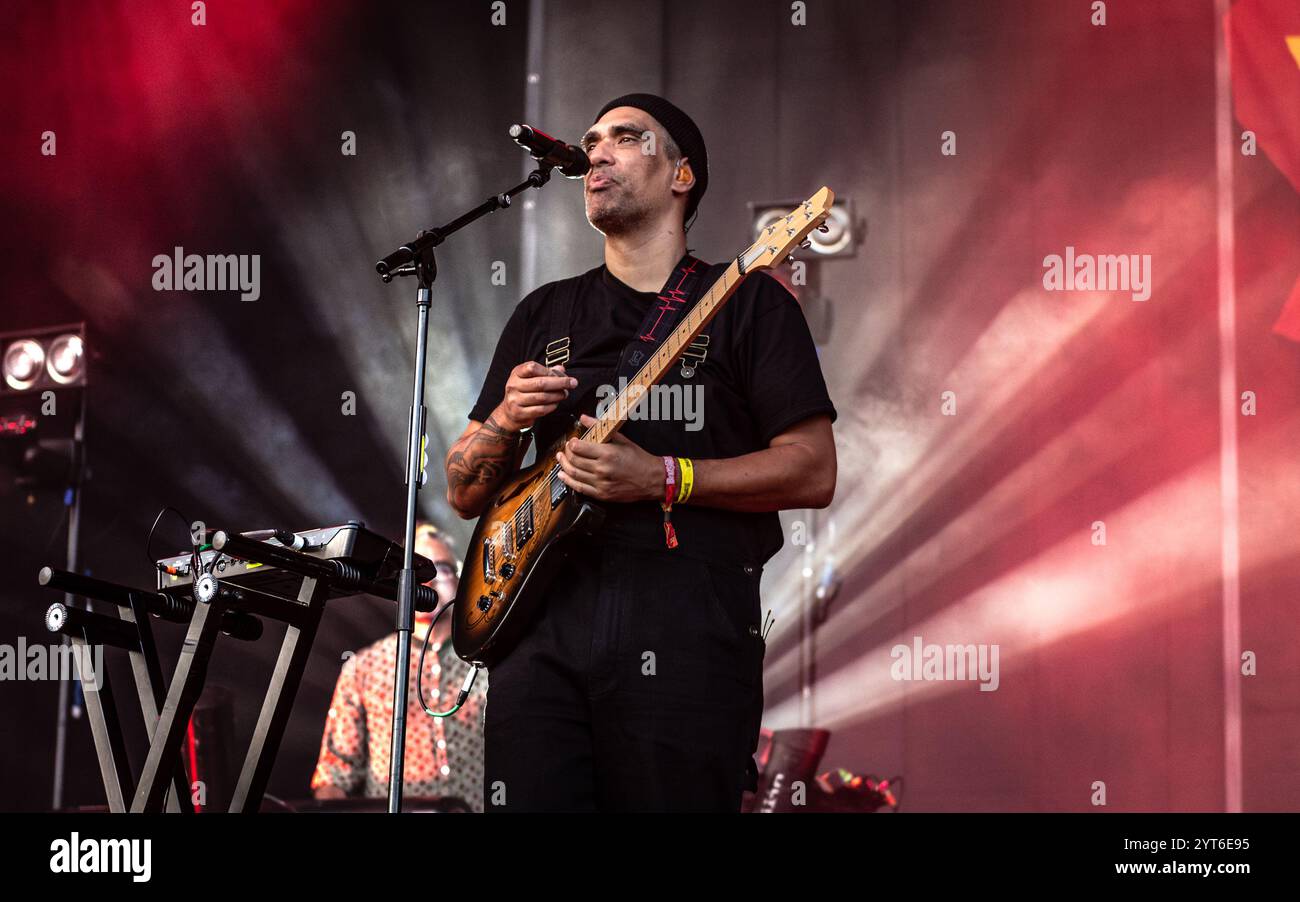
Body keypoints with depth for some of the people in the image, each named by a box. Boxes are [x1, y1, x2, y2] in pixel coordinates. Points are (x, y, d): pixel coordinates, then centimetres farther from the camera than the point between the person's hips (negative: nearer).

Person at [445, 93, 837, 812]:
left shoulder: (748, 303, 8)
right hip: (544, 616, 4)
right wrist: (505, 421, 0)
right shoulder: (544, 314, 21)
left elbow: (813, 471, -2)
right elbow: (463, 494, 22)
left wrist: (659, 478, -11)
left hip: (688, 621, -4)